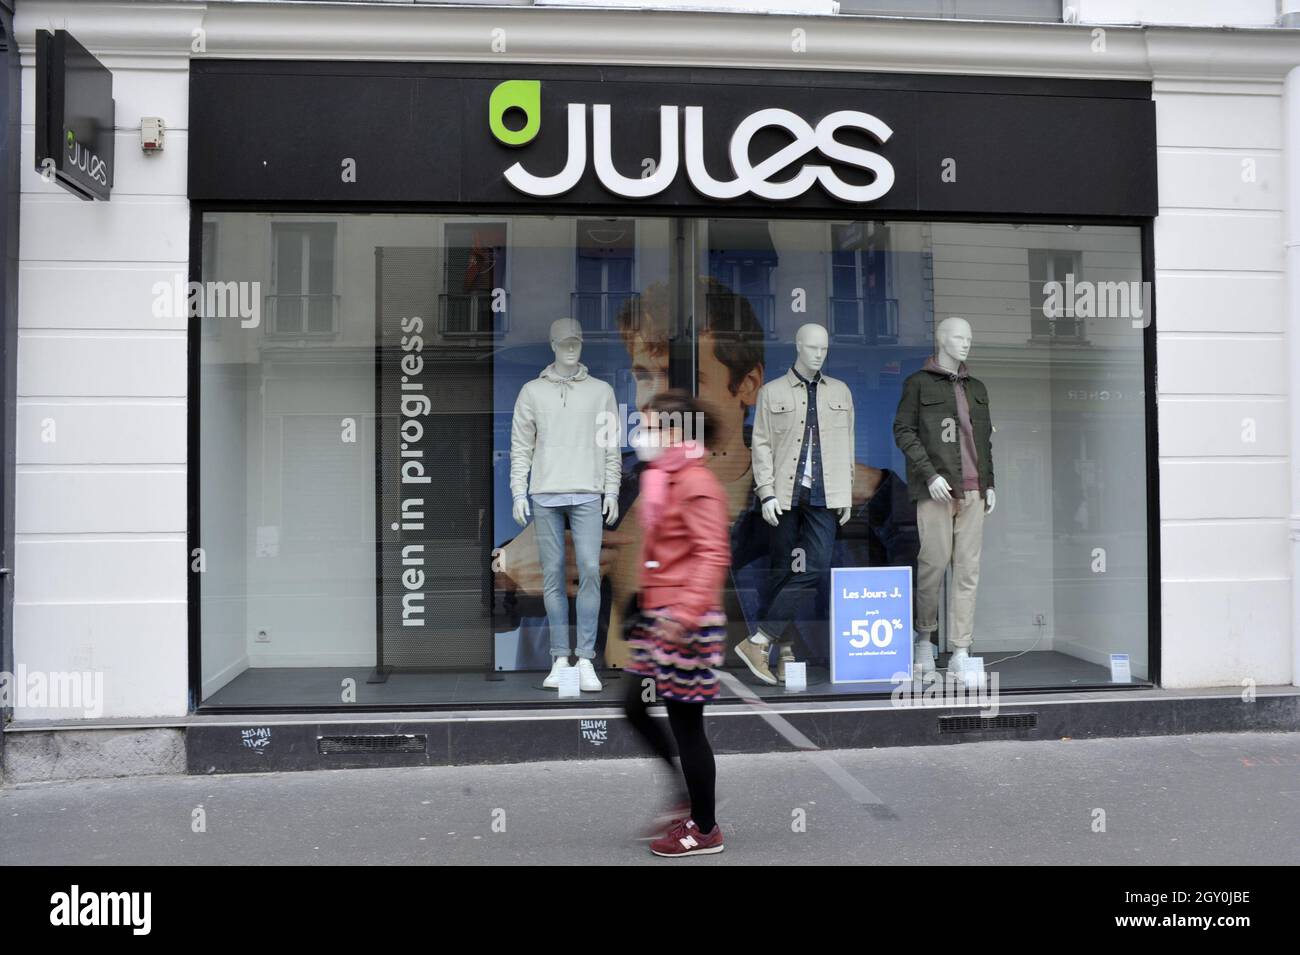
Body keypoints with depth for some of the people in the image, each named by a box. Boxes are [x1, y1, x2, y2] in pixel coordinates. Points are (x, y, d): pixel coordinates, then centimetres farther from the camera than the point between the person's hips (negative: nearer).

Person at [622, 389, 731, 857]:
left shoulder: (696, 484, -16)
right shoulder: (662, 480, 13)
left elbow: (713, 556, -23)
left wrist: (685, 612, -29)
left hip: (685, 621, -10)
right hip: (658, 616, 10)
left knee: (684, 721, 0)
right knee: (635, 707, 15)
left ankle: (705, 830, 16)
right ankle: (690, 796, 30)